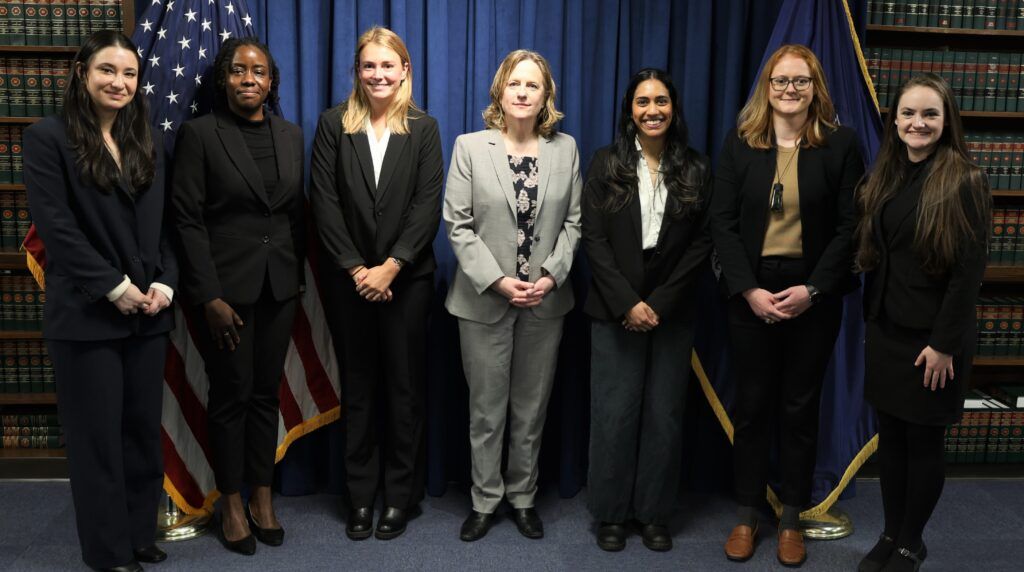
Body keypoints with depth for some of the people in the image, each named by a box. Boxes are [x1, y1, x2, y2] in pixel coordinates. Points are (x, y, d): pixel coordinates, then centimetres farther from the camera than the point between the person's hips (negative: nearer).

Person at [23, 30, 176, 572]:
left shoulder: (146, 143, 13)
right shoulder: (48, 137, -4)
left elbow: (162, 224, 11)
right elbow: (56, 226, -11)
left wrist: (165, 283, -4)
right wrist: (114, 287, -15)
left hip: (147, 311, 5)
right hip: (86, 313, -5)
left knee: (144, 429, 11)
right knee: (98, 436, 5)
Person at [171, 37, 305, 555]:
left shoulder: (290, 135, 8)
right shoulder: (199, 134, -6)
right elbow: (188, 219, -10)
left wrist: (297, 273, 7)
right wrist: (210, 297, -15)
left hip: (279, 284, 4)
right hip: (225, 284, -4)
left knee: (266, 392, 11)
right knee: (231, 394, 5)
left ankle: (262, 497, 24)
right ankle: (231, 505, 21)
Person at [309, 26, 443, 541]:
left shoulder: (423, 128, 3)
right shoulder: (333, 124, 3)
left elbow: (428, 206, -5)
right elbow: (325, 202, -3)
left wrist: (392, 266, -14)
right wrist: (355, 268, -11)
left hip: (408, 278, 0)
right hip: (352, 280, 1)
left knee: (405, 388, 7)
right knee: (358, 388, 10)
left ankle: (401, 494, 20)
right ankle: (360, 495, 22)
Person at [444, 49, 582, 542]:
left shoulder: (565, 149, 4)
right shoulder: (470, 147, -3)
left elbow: (573, 221, 4)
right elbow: (458, 225, -6)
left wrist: (552, 275, -10)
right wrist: (497, 281, -15)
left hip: (546, 300, 2)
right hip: (485, 299, -2)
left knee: (532, 407, 12)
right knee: (487, 408, 9)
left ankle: (523, 497, 28)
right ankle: (485, 499, 25)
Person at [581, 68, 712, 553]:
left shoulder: (695, 170, 5)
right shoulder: (606, 164, 2)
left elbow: (702, 242, 1)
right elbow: (594, 240, -4)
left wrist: (660, 302, -9)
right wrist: (627, 303, -12)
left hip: (672, 311, 1)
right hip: (615, 310, -1)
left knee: (664, 414, 5)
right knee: (615, 413, 1)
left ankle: (654, 513, 20)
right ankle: (610, 513, 16)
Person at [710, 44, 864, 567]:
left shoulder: (840, 144, 0)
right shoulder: (740, 142, 1)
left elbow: (848, 226, -3)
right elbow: (722, 222, -3)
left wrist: (812, 289, -13)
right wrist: (748, 290, -12)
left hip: (813, 294, 0)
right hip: (752, 292, 0)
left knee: (800, 406, 9)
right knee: (752, 405, 8)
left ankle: (792, 519, 23)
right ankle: (746, 515, 21)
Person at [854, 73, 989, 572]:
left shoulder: (964, 182, -10)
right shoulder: (884, 178, 7)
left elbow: (970, 270, -13)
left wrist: (944, 343, -15)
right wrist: (871, 321, 9)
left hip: (931, 338, -5)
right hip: (885, 330, 5)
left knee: (923, 441, 6)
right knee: (890, 436, 12)